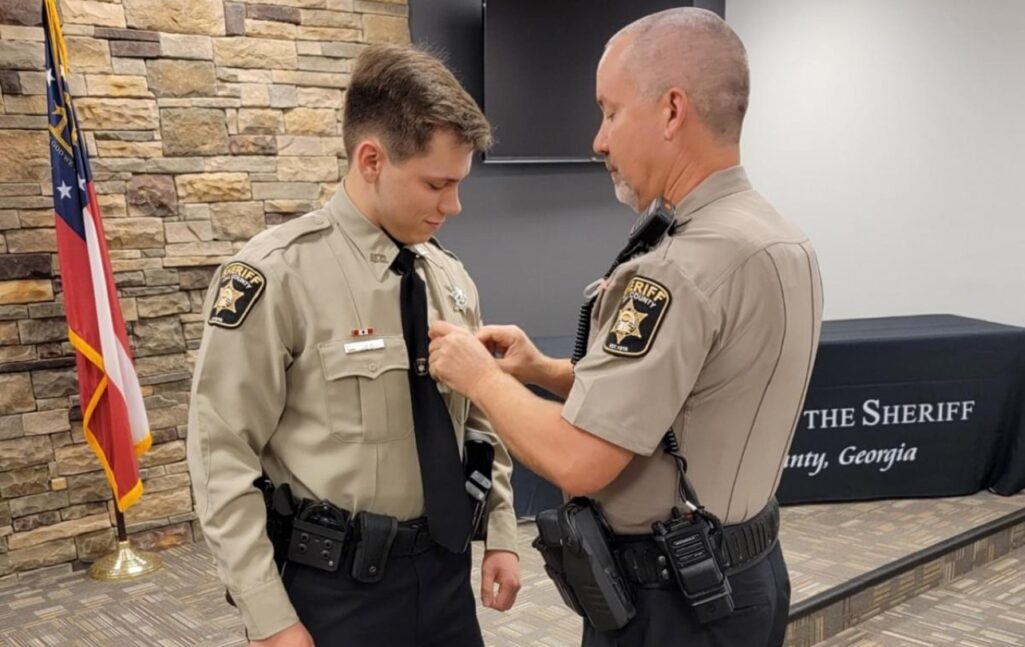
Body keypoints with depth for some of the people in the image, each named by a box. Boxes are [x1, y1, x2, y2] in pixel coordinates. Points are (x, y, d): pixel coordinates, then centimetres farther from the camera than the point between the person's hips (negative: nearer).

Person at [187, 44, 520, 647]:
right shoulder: (278, 275, -16)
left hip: (446, 566, 6)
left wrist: (501, 534, 8)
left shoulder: (450, 277, 3)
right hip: (336, 581, -5)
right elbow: (223, 457, -15)